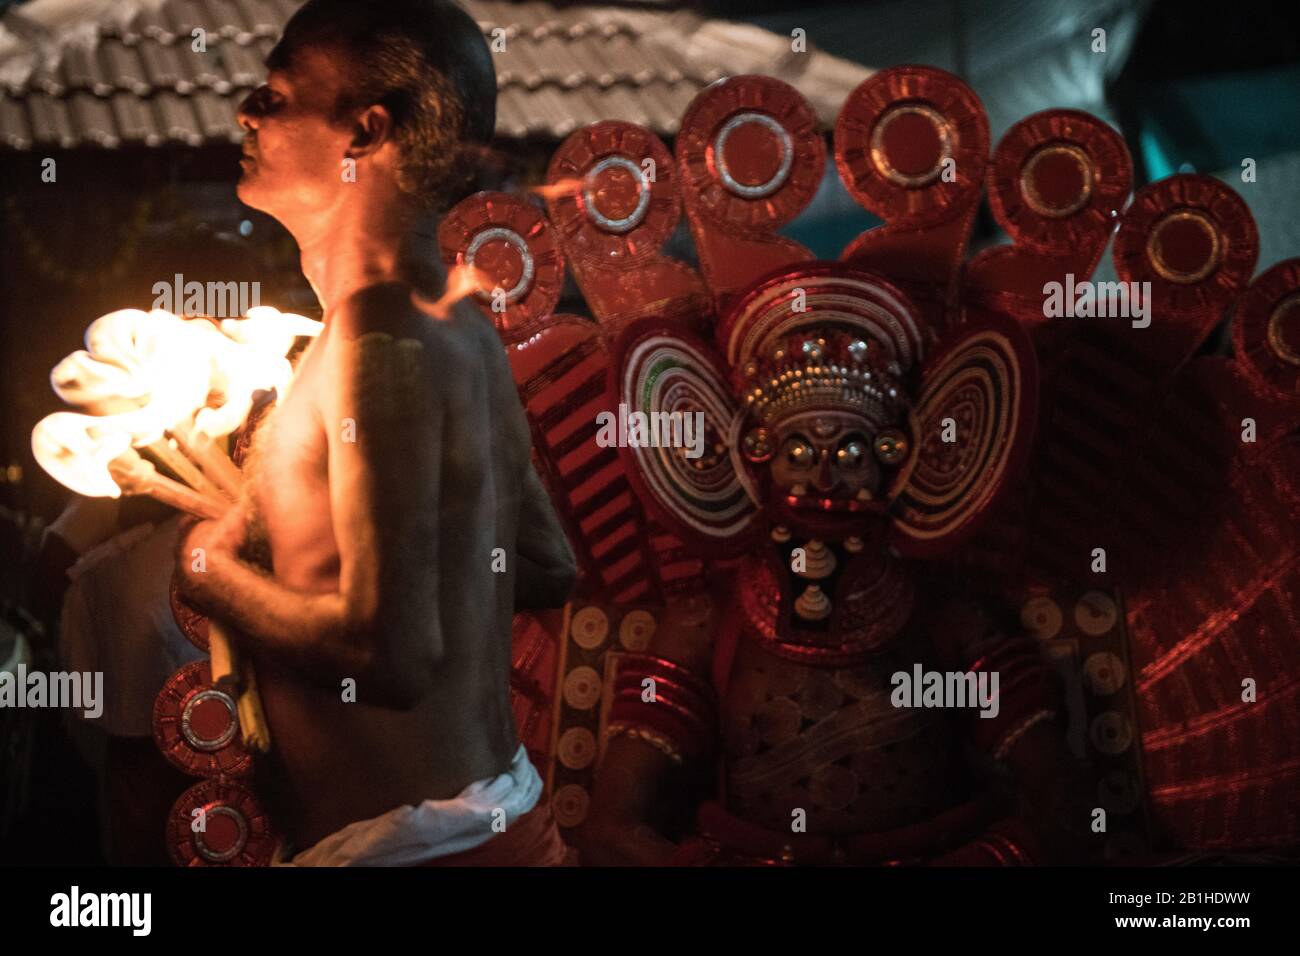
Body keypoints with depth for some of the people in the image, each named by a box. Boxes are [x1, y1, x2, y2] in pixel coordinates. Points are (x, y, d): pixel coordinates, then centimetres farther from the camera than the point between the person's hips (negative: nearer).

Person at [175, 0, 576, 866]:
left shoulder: (378, 340, -21)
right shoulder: (465, 336, 5)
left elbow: (390, 651, -26)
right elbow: (547, 570, 15)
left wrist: (210, 563, -11)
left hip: (415, 839, -8)